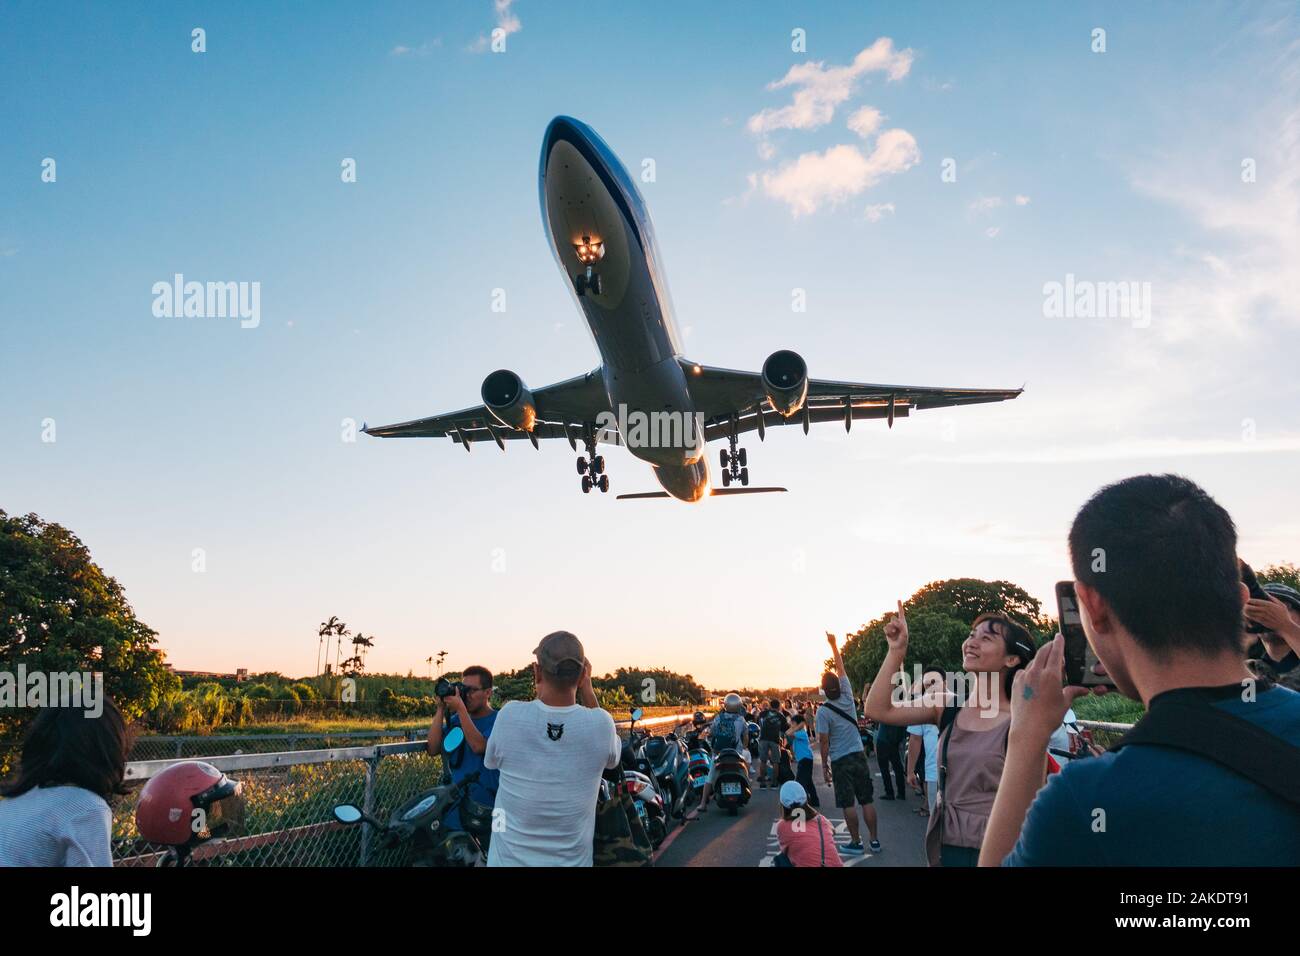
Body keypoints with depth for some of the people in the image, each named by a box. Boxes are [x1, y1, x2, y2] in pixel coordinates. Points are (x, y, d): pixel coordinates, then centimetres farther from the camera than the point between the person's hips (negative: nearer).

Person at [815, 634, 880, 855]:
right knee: (867, 800, 8)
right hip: (859, 755, 4)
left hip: (840, 761, -4)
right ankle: (874, 840, 13)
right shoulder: (847, 697, -1)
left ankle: (856, 842, 8)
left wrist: (824, 765, -2)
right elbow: (841, 669, 10)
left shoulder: (823, 711, -12)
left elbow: (824, 741, -12)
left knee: (848, 804, 3)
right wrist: (833, 644, 17)